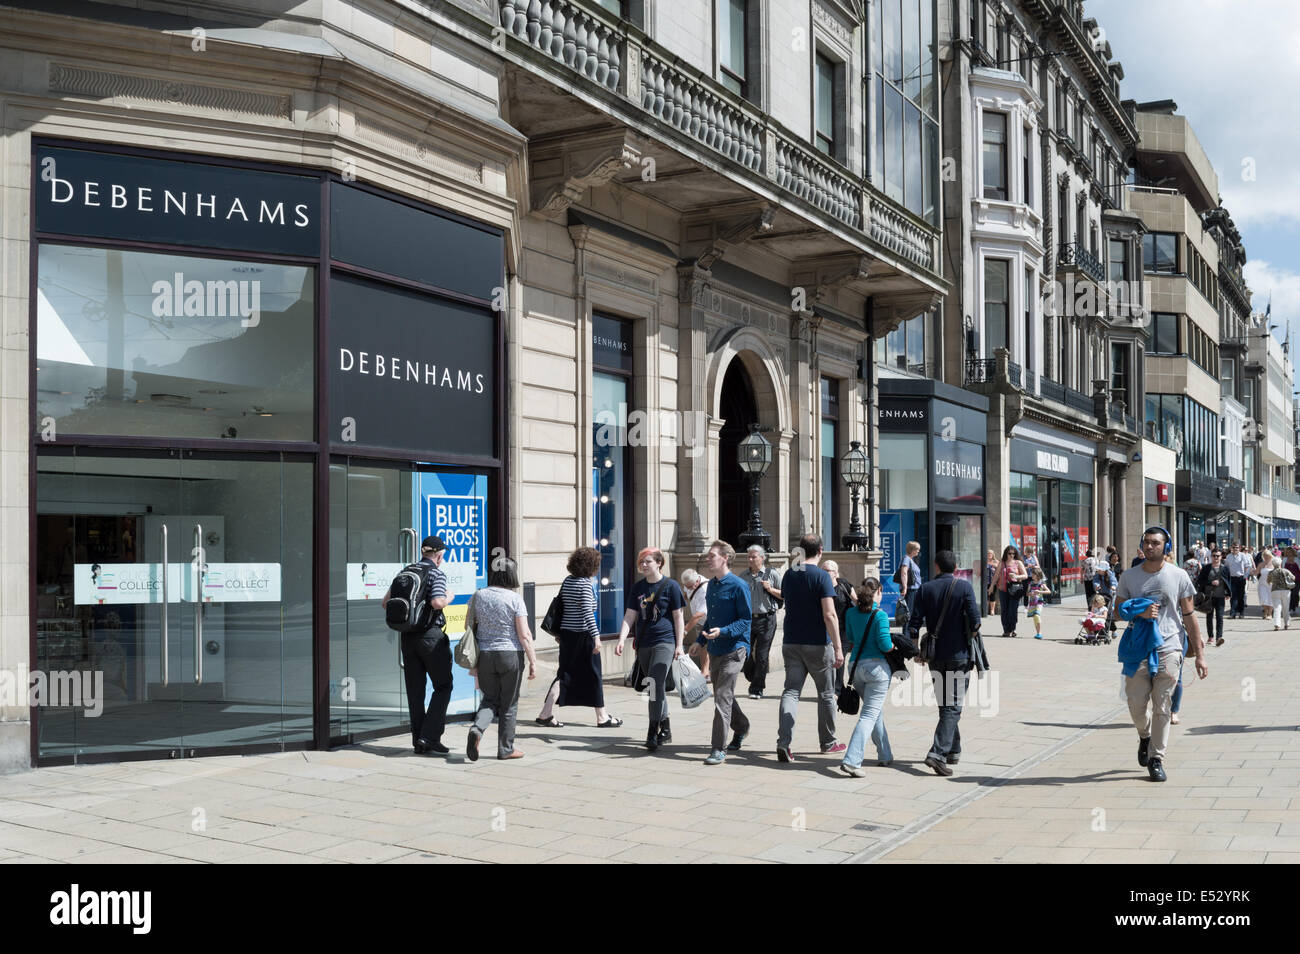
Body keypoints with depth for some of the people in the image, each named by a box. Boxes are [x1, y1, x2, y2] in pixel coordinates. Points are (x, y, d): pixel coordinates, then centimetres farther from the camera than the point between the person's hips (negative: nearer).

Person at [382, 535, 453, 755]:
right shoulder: (437, 573, -8)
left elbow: (385, 602, 10)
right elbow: (437, 602, -23)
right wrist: (448, 598, -2)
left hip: (408, 636, 6)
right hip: (431, 635, -6)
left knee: (415, 690, 10)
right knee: (443, 687, 5)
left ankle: (418, 741, 12)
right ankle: (430, 736, -5)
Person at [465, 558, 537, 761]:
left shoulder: (478, 596, 3)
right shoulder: (515, 598, -9)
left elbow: (469, 628, 8)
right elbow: (524, 634, -12)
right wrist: (533, 662, -7)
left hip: (484, 656, 3)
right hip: (511, 655, -3)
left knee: (490, 699, 16)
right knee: (509, 704, 9)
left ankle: (477, 729, -10)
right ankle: (506, 748, 14)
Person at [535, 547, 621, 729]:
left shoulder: (567, 581, 8)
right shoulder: (585, 584, -14)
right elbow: (587, 612, -23)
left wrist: (558, 631, 22)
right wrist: (596, 636, -26)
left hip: (567, 632, 7)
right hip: (583, 634, -7)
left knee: (564, 674, 10)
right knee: (593, 675, 5)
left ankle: (545, 714, 1)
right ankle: (602, 717, 15)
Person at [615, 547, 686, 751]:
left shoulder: (670, 585, -3)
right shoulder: (637, 587, 10)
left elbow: (678, 617, -1)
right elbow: (630, 616, 8)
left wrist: (679, 645, -5)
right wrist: (621, 640, -5)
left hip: (665, 642, -5)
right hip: (643, 644, 5)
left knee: (656, 685, -16)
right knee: (658, 688, 13)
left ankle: (652, 734, -14)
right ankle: (665, 730, 24)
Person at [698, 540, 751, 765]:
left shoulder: (738, 586, -12)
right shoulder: (712, 584, 12)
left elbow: (746, 620, -13)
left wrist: (723, 631, -25)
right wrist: (701, 640, 18)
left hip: (733, 649, -8)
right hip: (714, 650, 8)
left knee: (723, 698, -12)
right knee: (723, 696, 18)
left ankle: (719, 749, -10)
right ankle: (741, 728, 41)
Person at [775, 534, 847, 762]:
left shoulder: (788, 576, 7)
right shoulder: (821, 576, -12)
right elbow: (829, 615, -18)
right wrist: (838, 647, -16)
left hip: (791, 643, 4)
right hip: (817, 644, -4)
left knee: (791, 691, 2)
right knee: (826, 694, 12)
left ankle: (783, 742, -15)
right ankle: (828, 743, 23)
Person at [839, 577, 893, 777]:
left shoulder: (851, 613, 6)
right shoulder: (880, 615, -11)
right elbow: (885, 645, -14)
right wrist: (895, 646, 5)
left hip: (855, 665, 6)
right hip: (876, 665, -6)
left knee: (876, 711, 22)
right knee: (869, 715, -6)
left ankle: (885, 755, 29)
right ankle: (851, 761, -18)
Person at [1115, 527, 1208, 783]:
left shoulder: (1178, 576, 3)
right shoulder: (1129, 576, 6)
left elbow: (1189, 616, 6)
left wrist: (1199, 654, 3)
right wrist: (1139, 613, -13)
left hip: (1168, 649, -1)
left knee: (1162, 708, -2)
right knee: (1136, 705, 3)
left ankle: (1156, 759, 8)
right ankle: (1145, 735, 34)